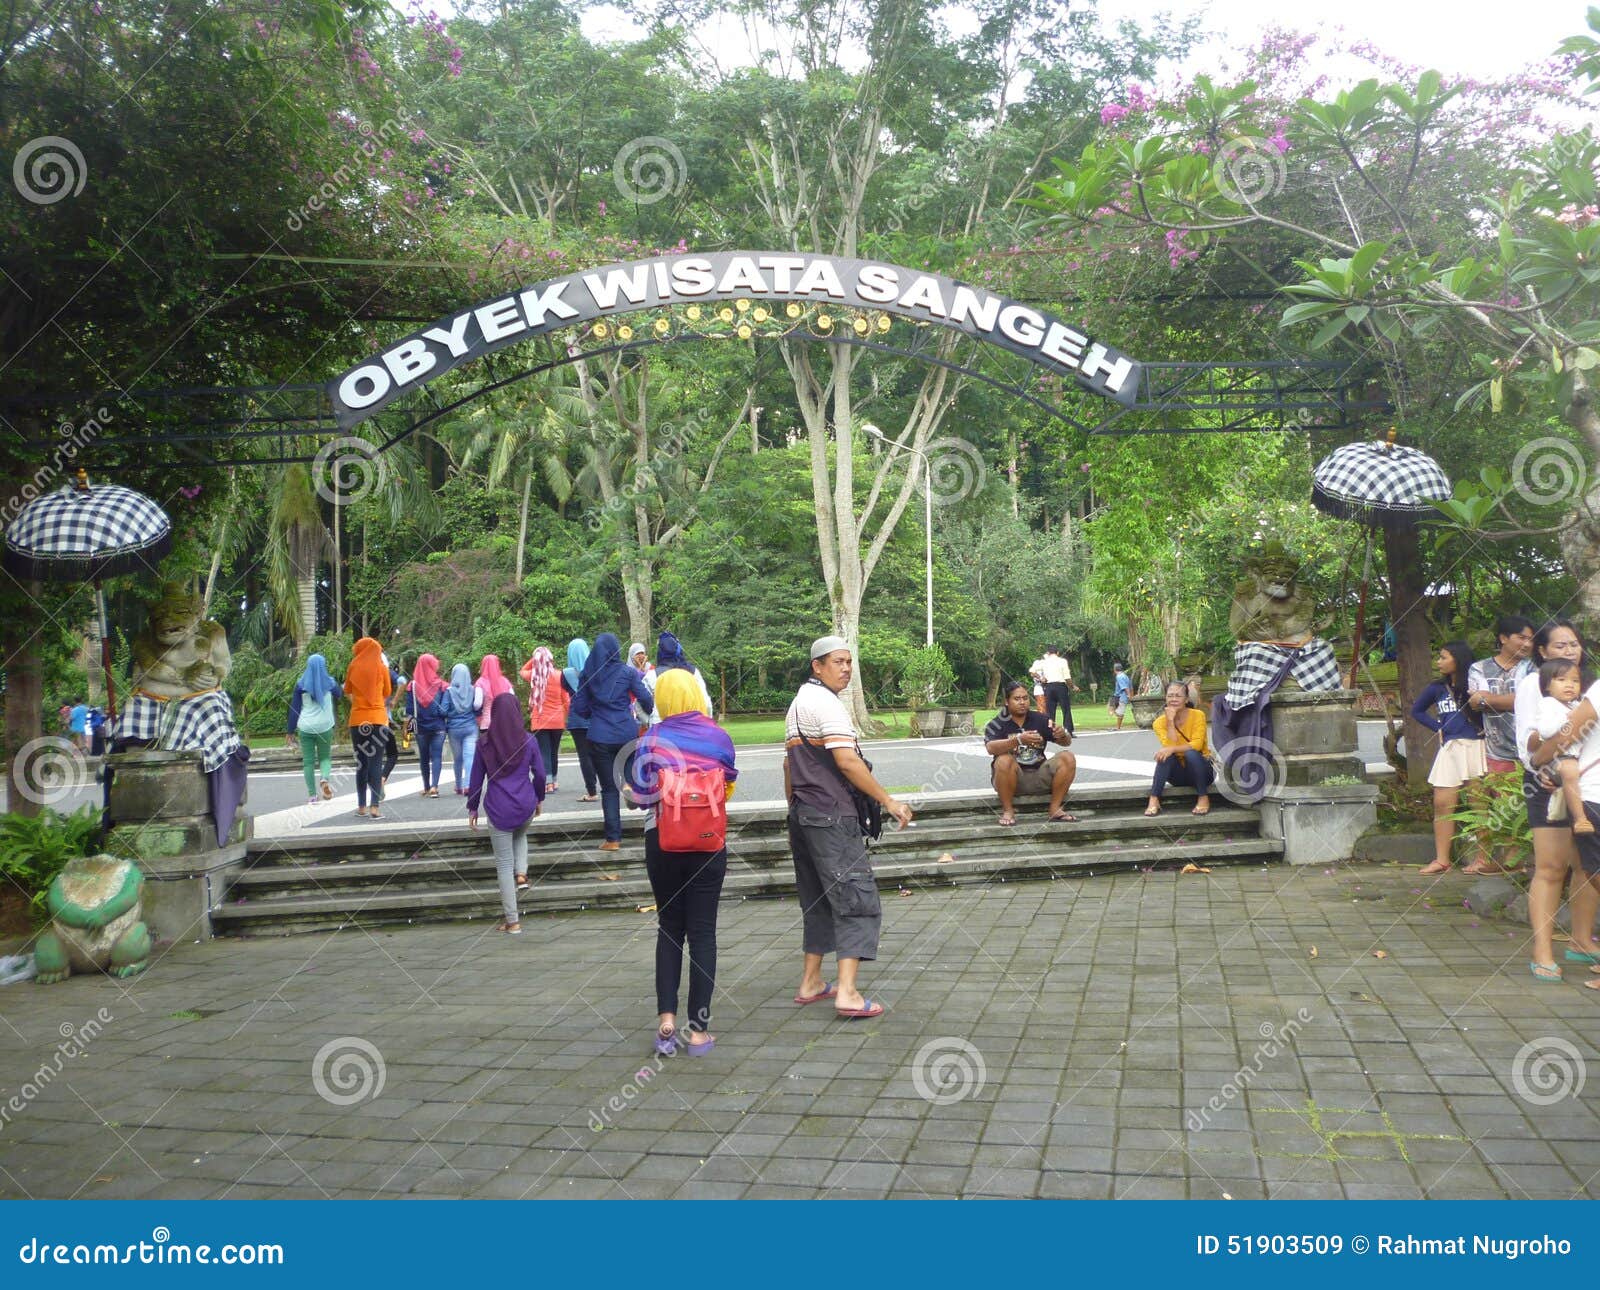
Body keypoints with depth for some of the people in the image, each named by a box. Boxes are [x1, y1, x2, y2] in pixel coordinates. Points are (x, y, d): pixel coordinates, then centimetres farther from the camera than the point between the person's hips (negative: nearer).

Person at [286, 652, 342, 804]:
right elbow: (339, 695, 21)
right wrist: (343, 688, 43)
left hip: (305, 728, 0)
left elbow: (294, 708, 1)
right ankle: (326, 779, -17)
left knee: (308, 761, 7)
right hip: (325, 727, 0)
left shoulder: (301, 684, 0)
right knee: (325, 757, 13)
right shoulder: (330, 683, -1)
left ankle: (312, 794, 4)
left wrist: (291, 731, 7)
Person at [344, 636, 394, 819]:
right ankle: (375, 807, -12)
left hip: (357, 720, 1)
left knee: (361, 764, 11)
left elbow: (347, 690, 14)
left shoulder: (354, 667, 3)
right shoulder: (381, 668, 1)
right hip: (378, 720, -1)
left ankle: (362, 806, 13)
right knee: (376, 764, -3)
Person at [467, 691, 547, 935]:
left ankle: (512, 921, 7)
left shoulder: (485, 743, -4)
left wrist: (472, 808, 13)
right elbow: (539, 774, 3)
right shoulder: (529, 741, -3)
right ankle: (522, 874, 10)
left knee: (504, 863, 6)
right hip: (526, 806, 1)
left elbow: (476, 778, 2)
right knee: (520, 836, 36)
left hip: (498, 809, -1)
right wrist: (539, 799, 19)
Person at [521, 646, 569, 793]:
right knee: (554, 752, 15)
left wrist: (534, 659, 12)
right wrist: (567, 718, 8)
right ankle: (553, 781, 25)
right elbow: (566, 700, -2)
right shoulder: (558, 676, -4)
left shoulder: (534, 676, -4)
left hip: (539, 721, -1)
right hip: (557, 720, 1)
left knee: (544, 752, 0)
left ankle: (548, 783, -9)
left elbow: (523, 671, 21)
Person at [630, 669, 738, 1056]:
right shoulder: (718, 737, -4)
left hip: (662, 842, 0)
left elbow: (640, 794, -4)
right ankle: (699, 1029, 7)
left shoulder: (651, 740, -8)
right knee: (702, 932, 6)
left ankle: (666, 1019, 6)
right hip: (709, 842, 0)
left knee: (669, 928, 14)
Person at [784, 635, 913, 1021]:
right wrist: (889, 801, -17)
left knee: (817, 900, 17)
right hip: (832, 816, -10)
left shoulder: (796, 704, 18)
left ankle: (811, 982, 22)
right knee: (857, 899, -8)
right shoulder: (826, 703, -13)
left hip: (802, 813, 10)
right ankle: (847, 993, -13)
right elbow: (847, 761, -21)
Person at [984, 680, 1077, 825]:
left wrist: (1062, 735, -20)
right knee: (1004, 761, -34)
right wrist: (1019, 739, -40)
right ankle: (1007, 810, -16)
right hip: (1011, 778, -3)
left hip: (1039, 776, 3)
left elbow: (1066, 742, 6)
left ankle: (1055, 809, -8)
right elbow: (990, 748, -26)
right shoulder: (996, 724, -6)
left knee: (1068, 759, -16)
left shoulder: (1040, 719, 3)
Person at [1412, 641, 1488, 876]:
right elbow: (1416, 711, 24)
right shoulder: (1437, 688, 12)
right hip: (1449, 749, 5)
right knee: (1442, 804, 1)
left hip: (1475, 747, -5)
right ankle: (1442, 860, 5)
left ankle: (1484, 858, 7)